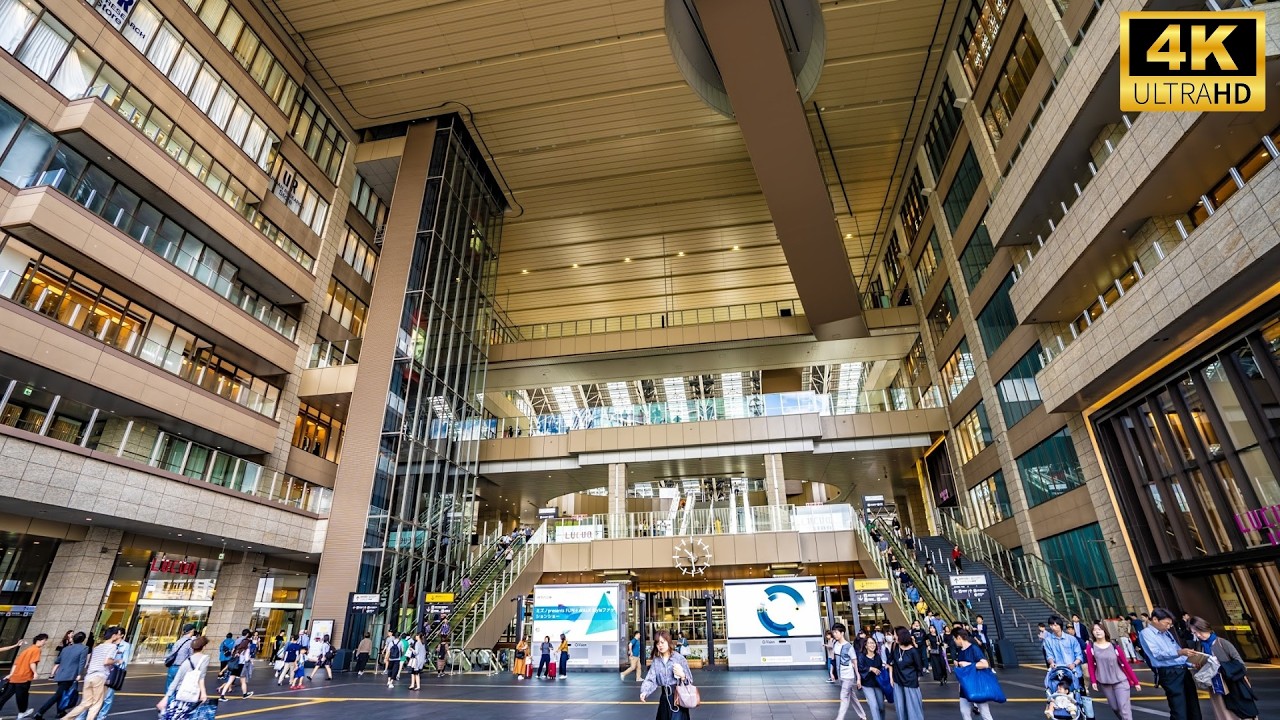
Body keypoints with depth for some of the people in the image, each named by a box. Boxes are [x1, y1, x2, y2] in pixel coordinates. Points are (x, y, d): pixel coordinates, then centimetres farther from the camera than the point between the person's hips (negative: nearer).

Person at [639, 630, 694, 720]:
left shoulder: (679, 658, -8)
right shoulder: (656, 660, 3)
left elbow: (689, 679, -3)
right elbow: (651, 679, -3)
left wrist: (682, 675, -24)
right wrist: (644, 692, -21)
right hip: (664, 697, 4)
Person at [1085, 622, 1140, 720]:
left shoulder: (1115, 646, -3)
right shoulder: (1090, 647, -4)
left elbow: (1126, 664, 2)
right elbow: (1091, 667, -2)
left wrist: (1136, 682, 1)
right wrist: (1093, 681, -10)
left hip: (1120, 681, -1)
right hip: (1104, 683, 1)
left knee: (1124, 709, -7)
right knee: (1115, 708, 10)